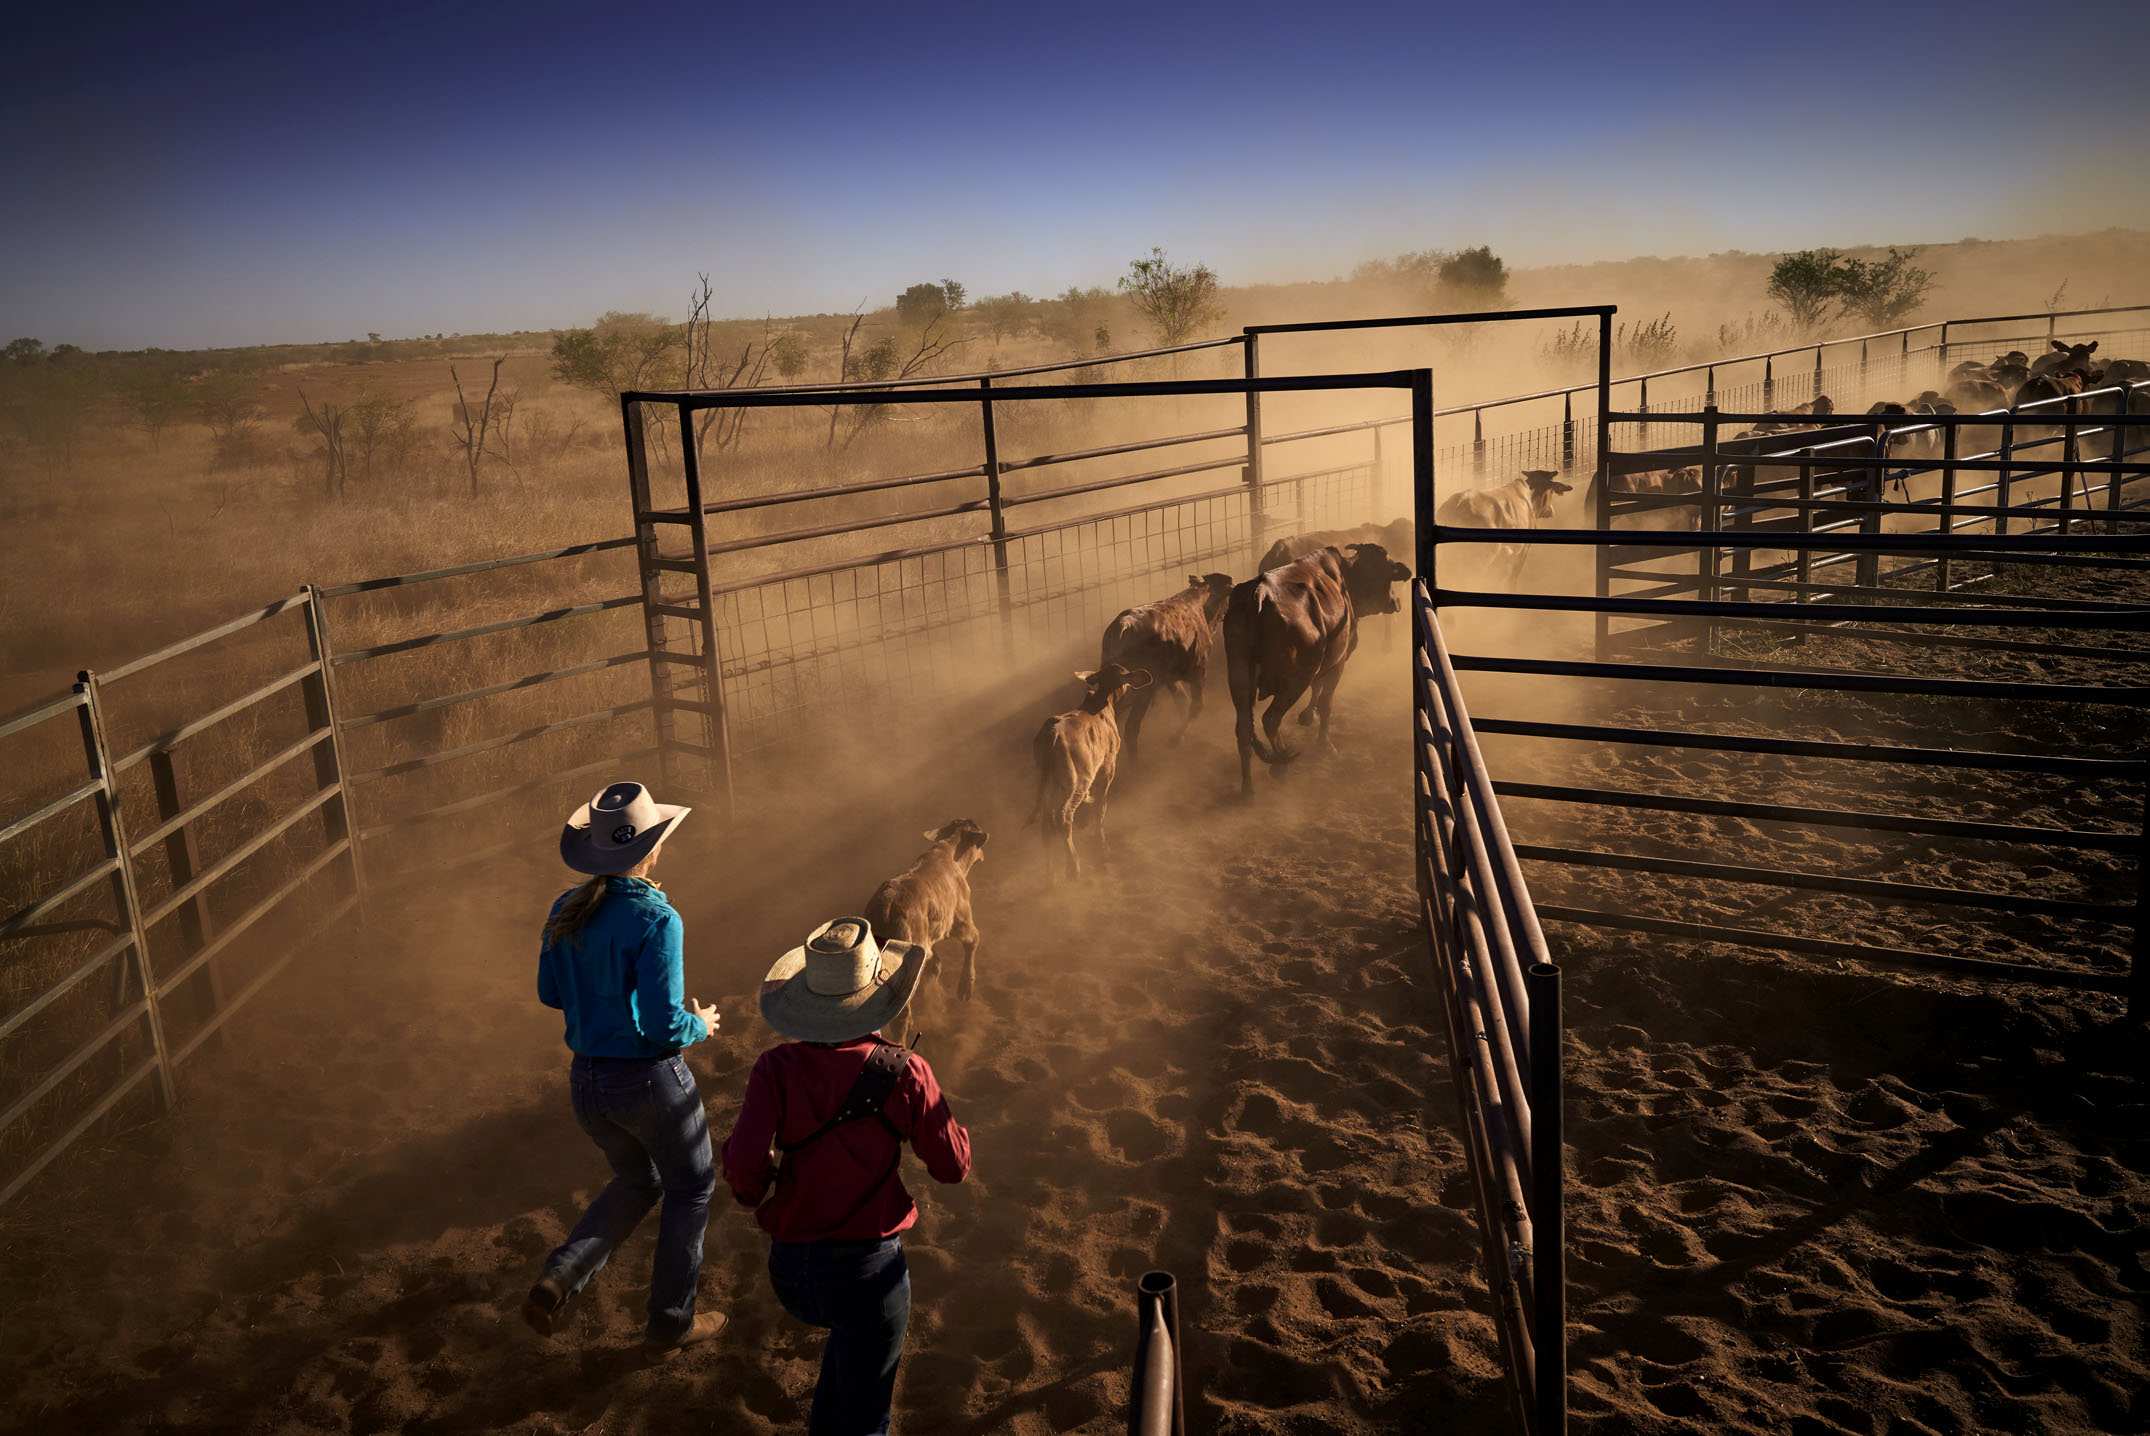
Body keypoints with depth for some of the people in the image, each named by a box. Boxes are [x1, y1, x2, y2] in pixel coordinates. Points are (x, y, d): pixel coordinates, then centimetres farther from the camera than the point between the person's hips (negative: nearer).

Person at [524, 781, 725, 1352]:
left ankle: (558, 1280, 11)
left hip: (587, 1082, 6)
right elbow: (664, 1025, -24)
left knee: (637, 1182, 29)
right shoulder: (655, 918, -22)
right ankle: (669, 1322, 29)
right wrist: (699, 1025, -3)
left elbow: (551, 993, 10)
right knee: (691, 1188, 20)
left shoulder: (567, 909, -2)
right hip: (650, 1079, -6)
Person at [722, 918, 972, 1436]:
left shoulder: (777, 1068, -11)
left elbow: (742, 1164, -19)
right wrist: (931, 1102, 9)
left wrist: (755, 1195, 3)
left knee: (851, 1336, 37)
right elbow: (954, 1165, -7)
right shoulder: (903, 1072, -14)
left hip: (790, 1264, 3)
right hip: (869, 1266, -3)